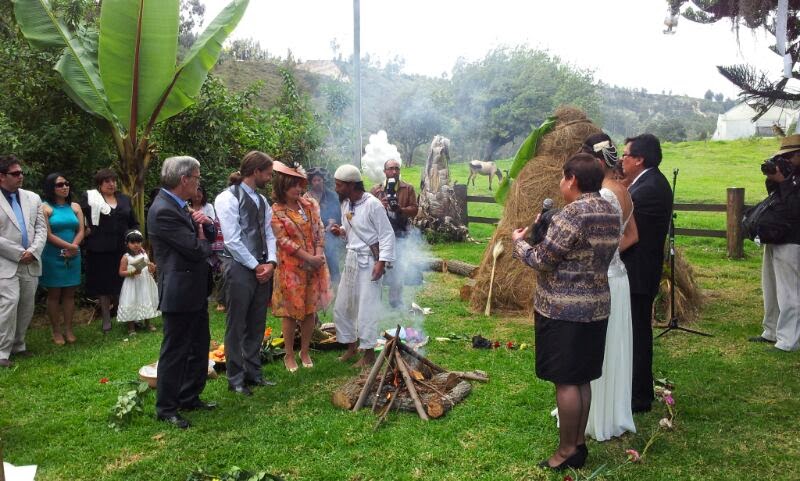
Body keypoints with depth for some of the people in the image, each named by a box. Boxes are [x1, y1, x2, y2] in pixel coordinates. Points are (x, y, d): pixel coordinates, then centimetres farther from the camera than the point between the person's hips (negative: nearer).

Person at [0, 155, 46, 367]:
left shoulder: (33, 198, 11)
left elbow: (41, 229, 8)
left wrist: (33, 251, -7)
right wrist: (19, 254, -12)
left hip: (31, 263, 5)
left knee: (27, 307, 10)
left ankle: (18, 345, 24)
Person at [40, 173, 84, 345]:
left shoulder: (75, 207, 8)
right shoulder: (45, 208, -5)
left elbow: (81, 231, 2)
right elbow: (48, 234, -11)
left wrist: (72, 249, -13)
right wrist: (69, 246, -14)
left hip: (73, 257, 4)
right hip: (53, 257, -4)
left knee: (69, 293, 7)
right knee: (54, 294, 4)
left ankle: (68, 329, 13)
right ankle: (56, 331, 11)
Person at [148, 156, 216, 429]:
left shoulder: (179, 206, 10)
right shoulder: (163, 211, -21)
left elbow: (209, 237, 15)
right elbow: (196, 250, -23)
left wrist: (205, 224, -6)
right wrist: (203, 241, -1)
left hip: (194, 292, 10)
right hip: (179, 293, -10)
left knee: (198, 348, 19)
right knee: (175, 352, 3)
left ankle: (190, 398, 33)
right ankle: (166, 409, 17)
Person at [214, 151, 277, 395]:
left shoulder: (261, 200, 14)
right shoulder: (228, 197, -10)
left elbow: (268, 234, 13)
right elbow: (232, 240, -15)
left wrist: (270, 263, -3)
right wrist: (255, 266, -12)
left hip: (262, 268, 8)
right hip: (239, 268, -7)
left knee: (257, 325, 14)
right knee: (237, 326, 2)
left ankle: (253, 373, 25)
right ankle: (236, 379, 14)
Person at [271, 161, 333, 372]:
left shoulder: (310, 204, 6)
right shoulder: (276, 212, -8)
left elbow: (319, 230, 5)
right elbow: (284, 240, -12)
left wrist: (319, 254, -11)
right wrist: (309, 258, -17)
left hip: (315, 265, 4)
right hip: (291, 267, -4)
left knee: (311, 309, 9)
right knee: (291, 310, 2)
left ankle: (305, 352, 23)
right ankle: (289, 355, 17)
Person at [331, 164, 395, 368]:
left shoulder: (372, 204, -16)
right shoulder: (346, 203, 7)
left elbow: (387, 235, -14)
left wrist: (381, 262, -19)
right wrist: (341, 231, -1)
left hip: (369, 260, -8)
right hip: (351, 258, 8)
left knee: (366, 308, -3)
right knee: (341, 306, 12)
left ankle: (369, 352, 12)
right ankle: (351, 345, 29)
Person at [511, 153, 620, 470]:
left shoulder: (573, 214, -19)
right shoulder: (610, 213, 10)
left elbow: (542, 260, -16)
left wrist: (518, 242, 3)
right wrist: (548, 233, 16)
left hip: (564, 310, -9)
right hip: (596, 308, 9)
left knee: (566, 381, 2)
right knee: (582, 379, 16)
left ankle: (567, 450, 12)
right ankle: (579, 443, 27)